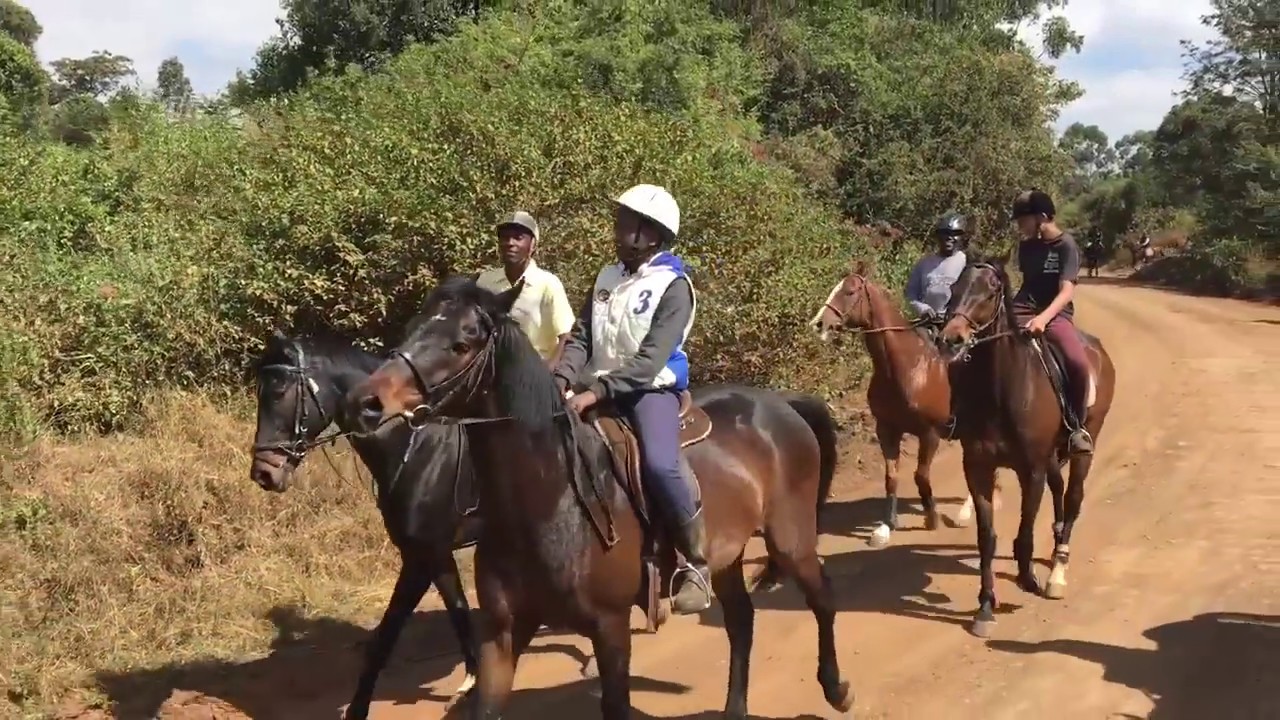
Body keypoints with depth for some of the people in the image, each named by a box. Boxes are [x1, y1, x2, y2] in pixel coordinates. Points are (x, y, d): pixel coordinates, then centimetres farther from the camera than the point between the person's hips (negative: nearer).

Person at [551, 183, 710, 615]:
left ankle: (697, 565, -14)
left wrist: (597, 391, -29)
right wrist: (563, 379, -14)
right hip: (602, 389, 7)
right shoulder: (607, 278, 10)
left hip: (651, 389, -7)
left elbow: (649, 360, -20)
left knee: (659, 464, -30)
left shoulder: (672, 286, -10)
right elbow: (581, 338, 6)